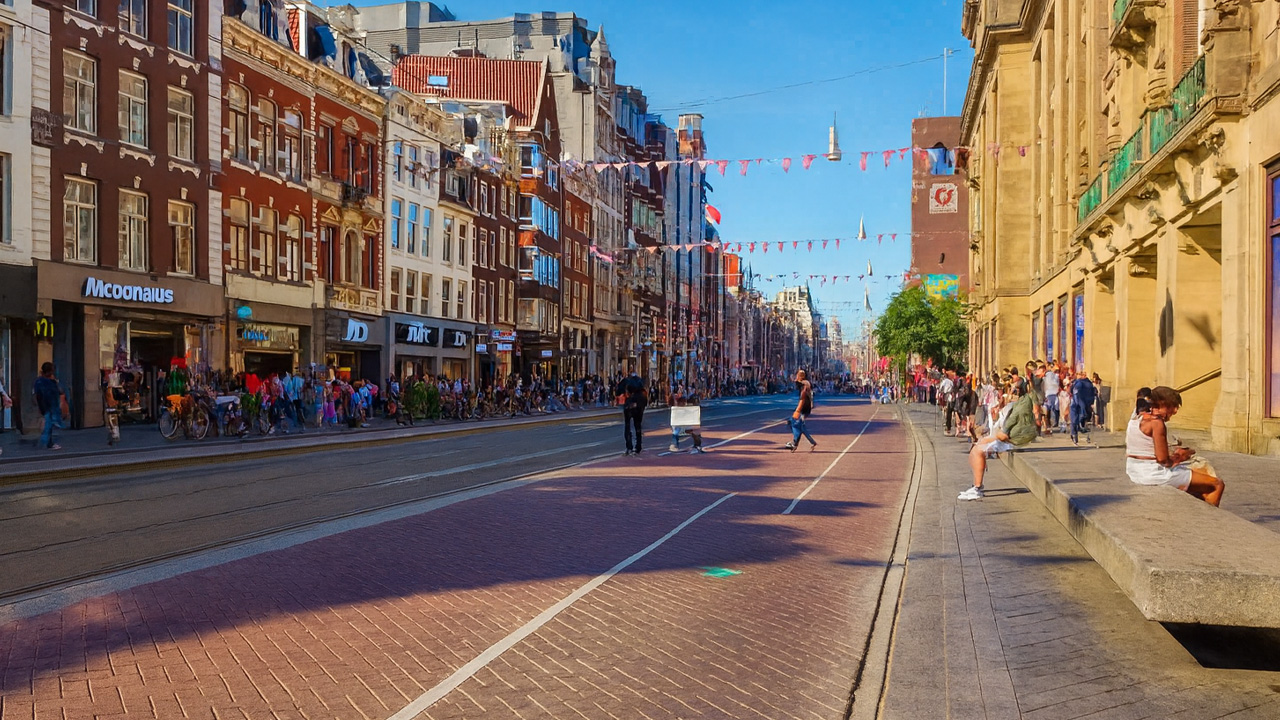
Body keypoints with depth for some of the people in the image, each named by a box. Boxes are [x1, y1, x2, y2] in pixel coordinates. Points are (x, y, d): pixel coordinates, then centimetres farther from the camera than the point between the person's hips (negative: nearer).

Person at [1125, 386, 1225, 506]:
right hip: (1155, 474, -10)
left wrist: (1173, 454, 14)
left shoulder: (1137, 419, 11)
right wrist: (1179, 457, 1)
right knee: (1218, 485, -3)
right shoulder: (1156, 422, -15)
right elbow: (1163, 459, -20)